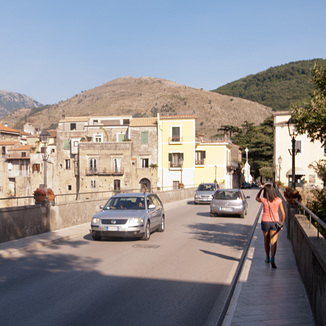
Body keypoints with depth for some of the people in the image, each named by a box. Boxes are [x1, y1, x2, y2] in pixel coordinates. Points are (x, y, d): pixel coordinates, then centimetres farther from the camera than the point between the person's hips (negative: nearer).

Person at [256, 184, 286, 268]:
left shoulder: (263, 200, -11)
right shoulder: (278, 200, -8)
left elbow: (257, 198, 15)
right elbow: (283, 214, -4)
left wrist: (261, 189, 4)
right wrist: (281, 224, 10)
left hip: (265, 222, 1)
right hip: (275, 222, 0)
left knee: (266, 241, 19)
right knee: (273, 242, -4)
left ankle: (267, 258, 34)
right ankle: (272, 258, -26)